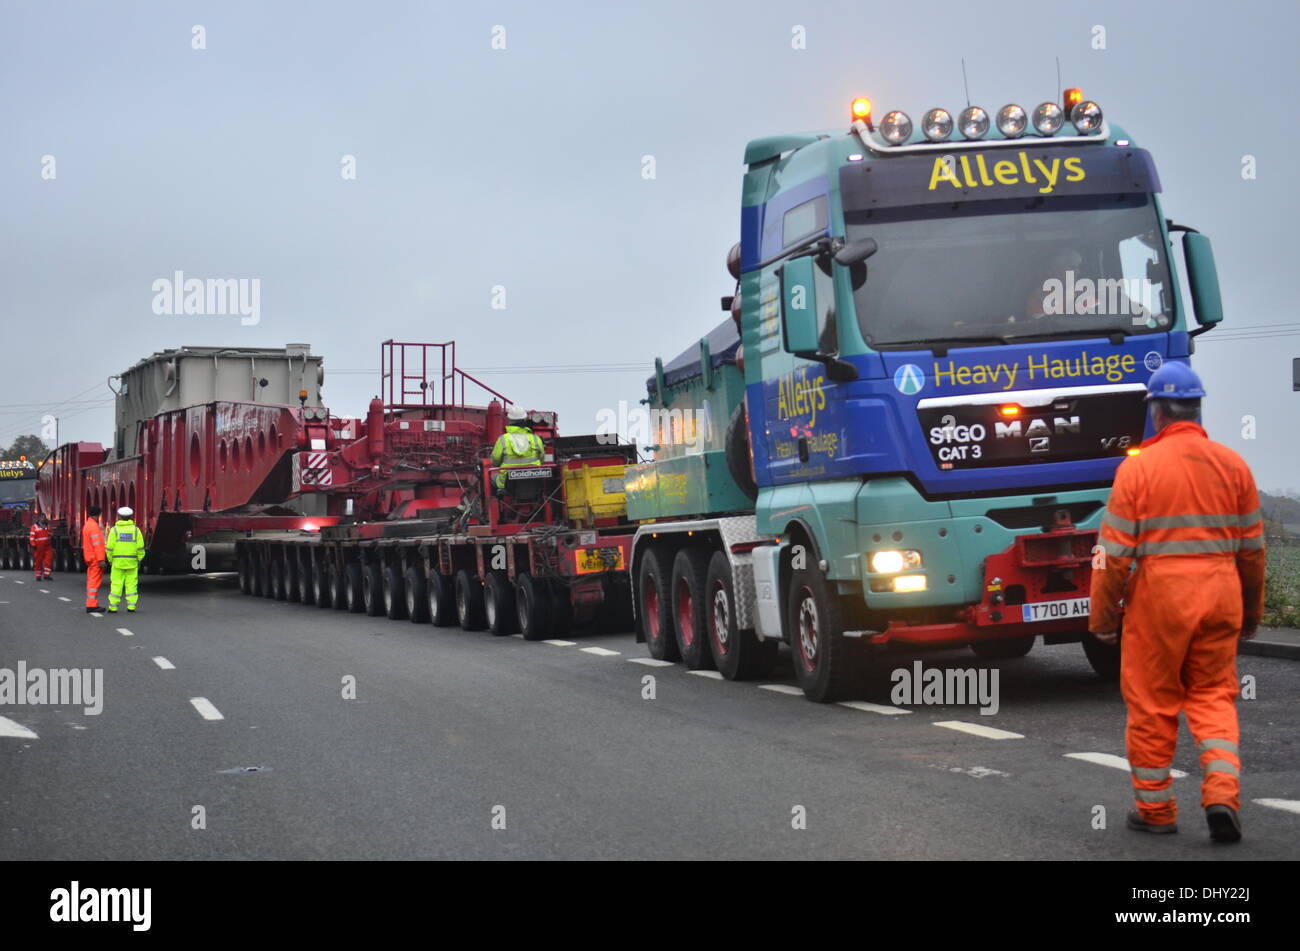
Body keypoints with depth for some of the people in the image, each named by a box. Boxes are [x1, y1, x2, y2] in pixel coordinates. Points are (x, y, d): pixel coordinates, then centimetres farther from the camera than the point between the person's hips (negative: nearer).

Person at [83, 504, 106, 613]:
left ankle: (92, 605, 18)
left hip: (90, 559, 10)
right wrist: (101, 559, -23)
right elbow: (97, 544, -21)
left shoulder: (86, 526, 17)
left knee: (91, 581, 13)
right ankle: (92, 605, -12)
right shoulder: (94, 526, -15)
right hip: (96, 559, -10)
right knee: (95, 581, -9)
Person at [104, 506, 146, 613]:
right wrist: (139, 560, 5)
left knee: (116, 584, 2)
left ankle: (113, 607, 0)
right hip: (132, 562, 1)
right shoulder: (135, 529, -1)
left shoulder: (114, 530, -4)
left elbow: (110, 547, -7)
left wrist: (110, 560, 4)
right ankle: (131, 606, 3)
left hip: (118, 561, -1)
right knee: (131, 583, 6)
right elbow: (140, 547, -4)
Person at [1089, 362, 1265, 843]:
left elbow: (1115, 553, -7)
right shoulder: (1233, 465, 4)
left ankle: (1156, 808, 18)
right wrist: (1251, 612, 21)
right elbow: (1252, 548, 10)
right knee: (1214, 696, 14)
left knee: (1152, 704, 9)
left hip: (1159, 594, -3)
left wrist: (1102, 615, 2)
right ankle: (1222, 793, -2)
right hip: (1220, 592, 3)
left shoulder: (1138, 467, -8)